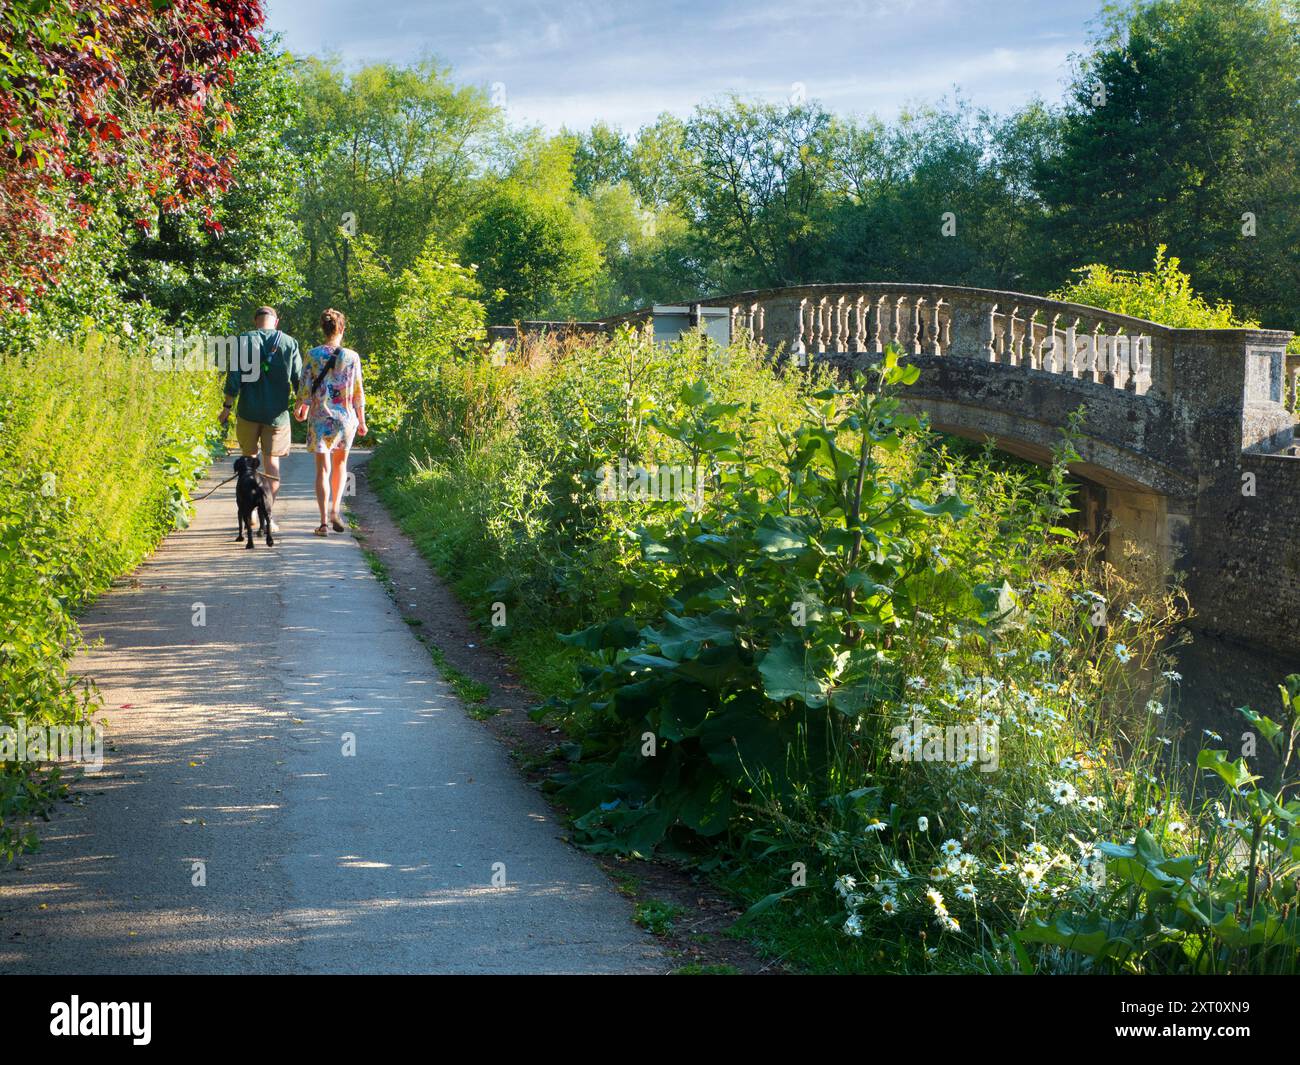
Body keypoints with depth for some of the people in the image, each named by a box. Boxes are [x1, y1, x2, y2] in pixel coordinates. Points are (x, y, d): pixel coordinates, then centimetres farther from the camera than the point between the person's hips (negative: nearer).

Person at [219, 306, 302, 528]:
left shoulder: (244, 340, -2)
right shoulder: (289, 343, 1)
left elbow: (234, 377, -6)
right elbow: (299, 380, 2)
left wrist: (227, 407, 0)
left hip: (249, 410, 0)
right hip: (277, 412, 0)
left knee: (248, 457, 17)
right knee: (272, 462, 6)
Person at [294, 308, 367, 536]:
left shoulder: (313, 355, -6)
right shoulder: (352, 357, -4)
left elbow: (305, 387, -2)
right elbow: (358, 392, 0)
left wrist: (300, 408, 17)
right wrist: (361, 420, 10)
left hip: (320, 417, -1)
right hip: (345, 417, 1)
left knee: (322, 468, 2)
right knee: (340, 463, 21)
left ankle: (324, 521, -4)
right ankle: (335, 510, 11)